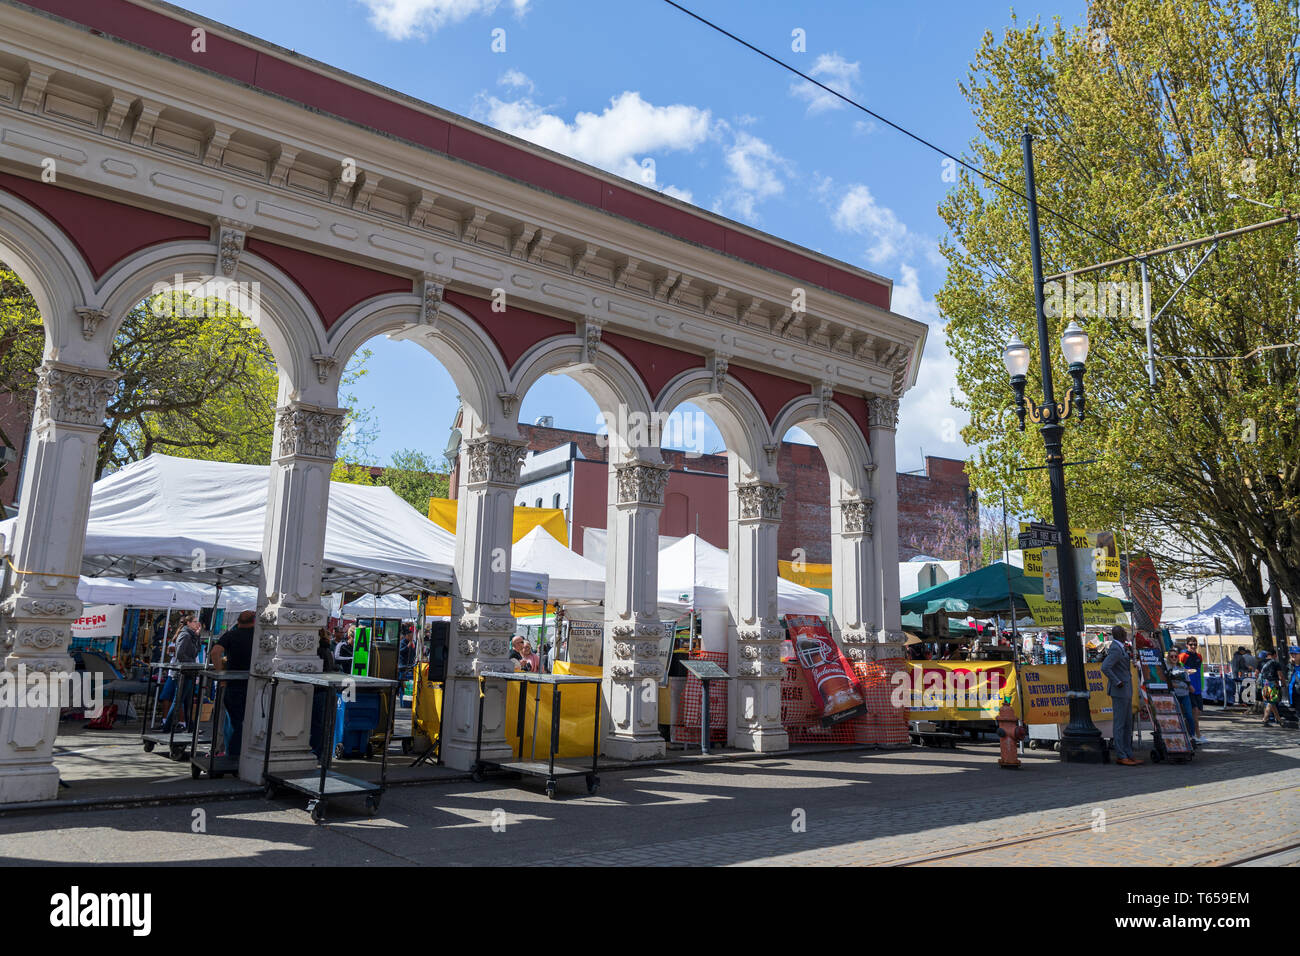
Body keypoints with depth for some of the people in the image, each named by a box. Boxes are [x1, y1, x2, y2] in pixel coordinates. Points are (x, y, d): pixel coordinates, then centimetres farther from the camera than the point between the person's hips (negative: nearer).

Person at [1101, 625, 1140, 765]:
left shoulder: (1119, 648, 14)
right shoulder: (1116, 649, -17)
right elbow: (1104, 667, -28)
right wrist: (1117, 682, -21)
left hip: (1126, 691, 10)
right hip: (1119, 691, -10)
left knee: (1128, 724, 12)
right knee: (1120, 724, -5)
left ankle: (1128, 755, 16)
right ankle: (1121, 757, -1)